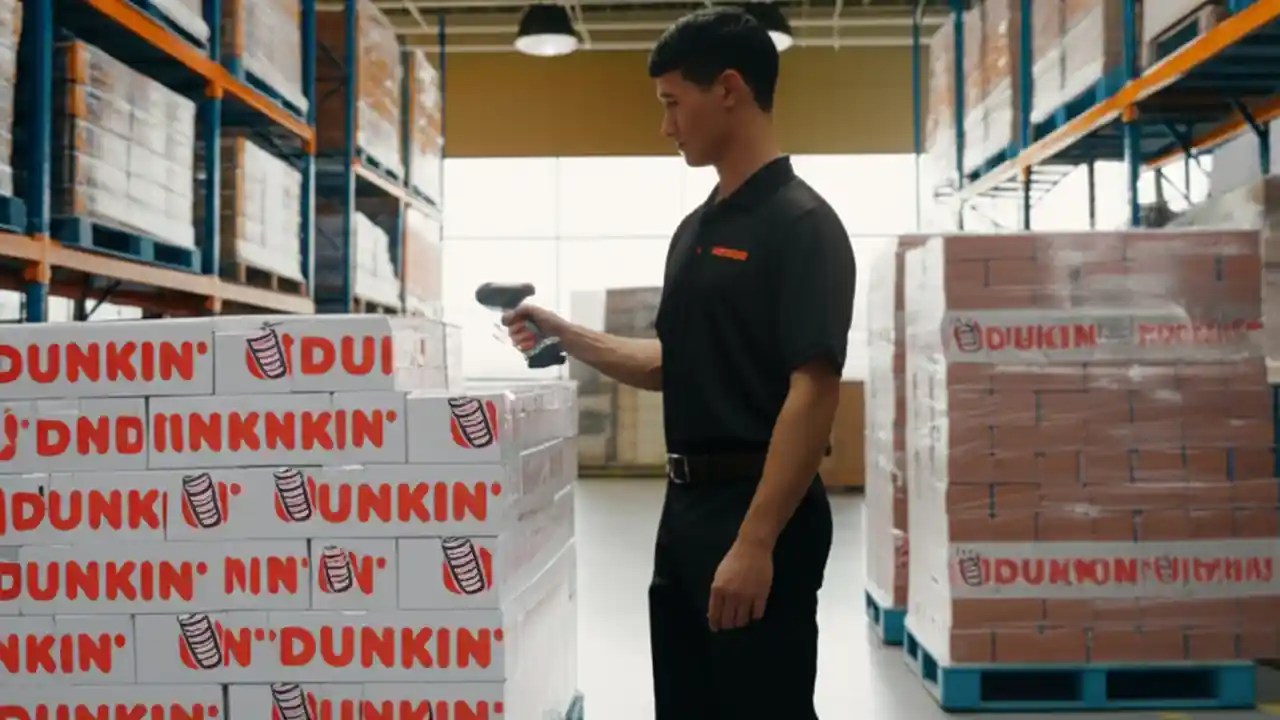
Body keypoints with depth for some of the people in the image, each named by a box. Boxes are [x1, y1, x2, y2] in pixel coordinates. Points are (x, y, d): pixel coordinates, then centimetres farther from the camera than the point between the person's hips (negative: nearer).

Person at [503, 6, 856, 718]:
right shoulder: (696, 229, 13)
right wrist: (563, 334, 13)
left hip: (761, 517, -9)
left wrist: (756, 542, -25)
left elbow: (813, 393, -22)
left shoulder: (801, 224, -15)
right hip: (689, 508, 9)